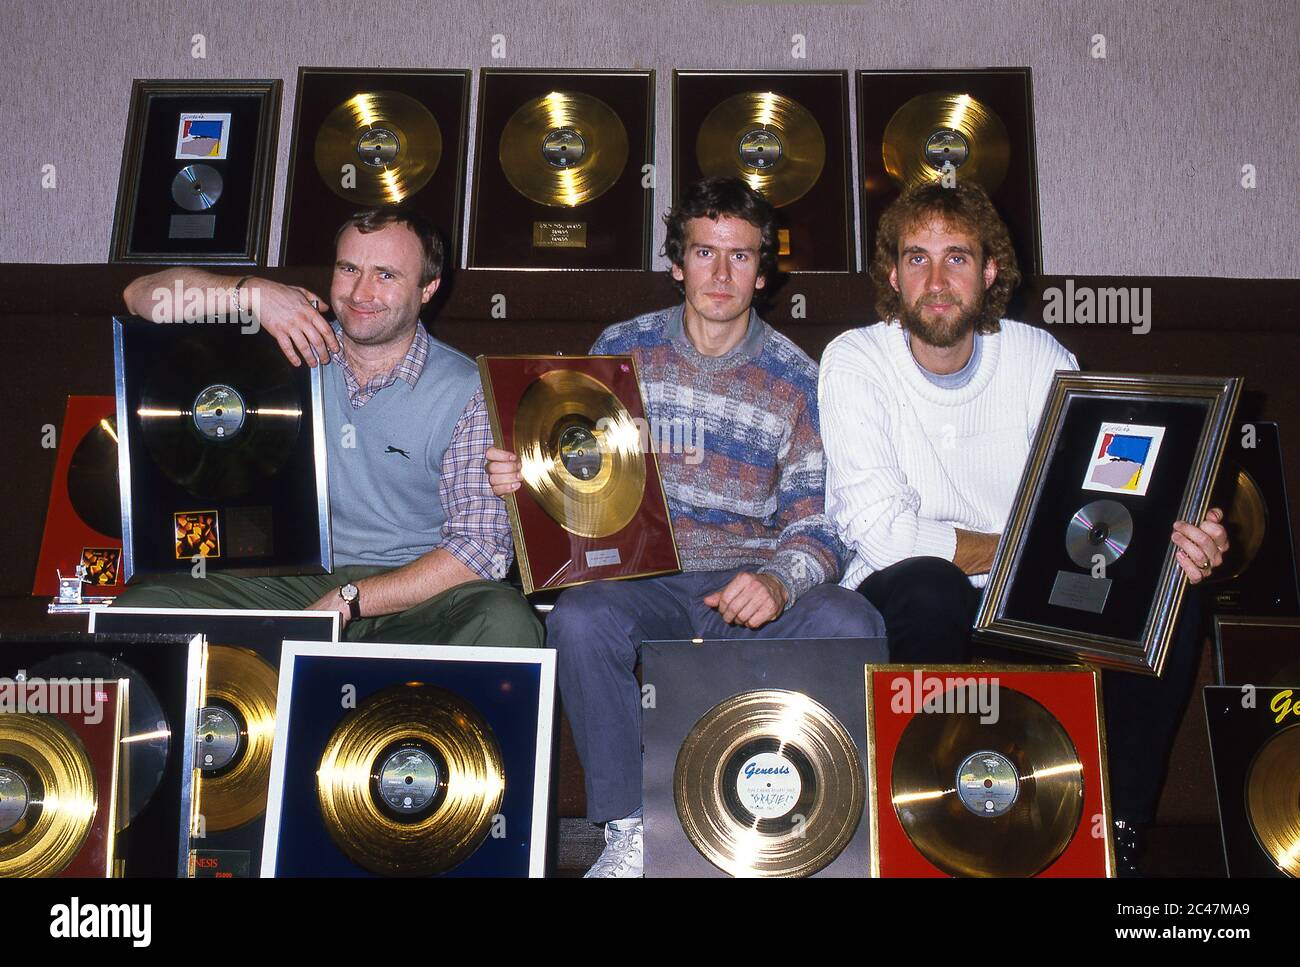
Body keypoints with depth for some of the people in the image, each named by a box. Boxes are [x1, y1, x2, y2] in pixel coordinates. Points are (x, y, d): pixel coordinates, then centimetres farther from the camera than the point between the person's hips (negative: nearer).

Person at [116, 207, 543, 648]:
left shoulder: (466, 392, -4)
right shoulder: (294, 343, 6)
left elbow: (482, 545, -12)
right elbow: (144, 297, 7)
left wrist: (346, 601, -18)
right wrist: (252, 291, -12)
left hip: (410, 590, -1)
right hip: (289, 578, 2)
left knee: (506, 622, -34)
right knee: (139, 609, -23)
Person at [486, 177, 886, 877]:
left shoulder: (796, 379, 6)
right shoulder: (622, 349, 9)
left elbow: (816, 523, 1)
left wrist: (778, 581, -21)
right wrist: (516, 476, -11)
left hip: (752, 583, 0)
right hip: (641, 578, 0)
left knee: (851, 625, -30)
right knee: (579, 621, -33)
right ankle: (631, 831, -15)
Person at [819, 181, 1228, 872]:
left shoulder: (1040, 358, 1)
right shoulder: (854, 362, -9)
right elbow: (881, 531, -20)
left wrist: (1170, 539, -29)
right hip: (903, 608, -3)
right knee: (928, 585, -36)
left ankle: (1120, 828, -5)